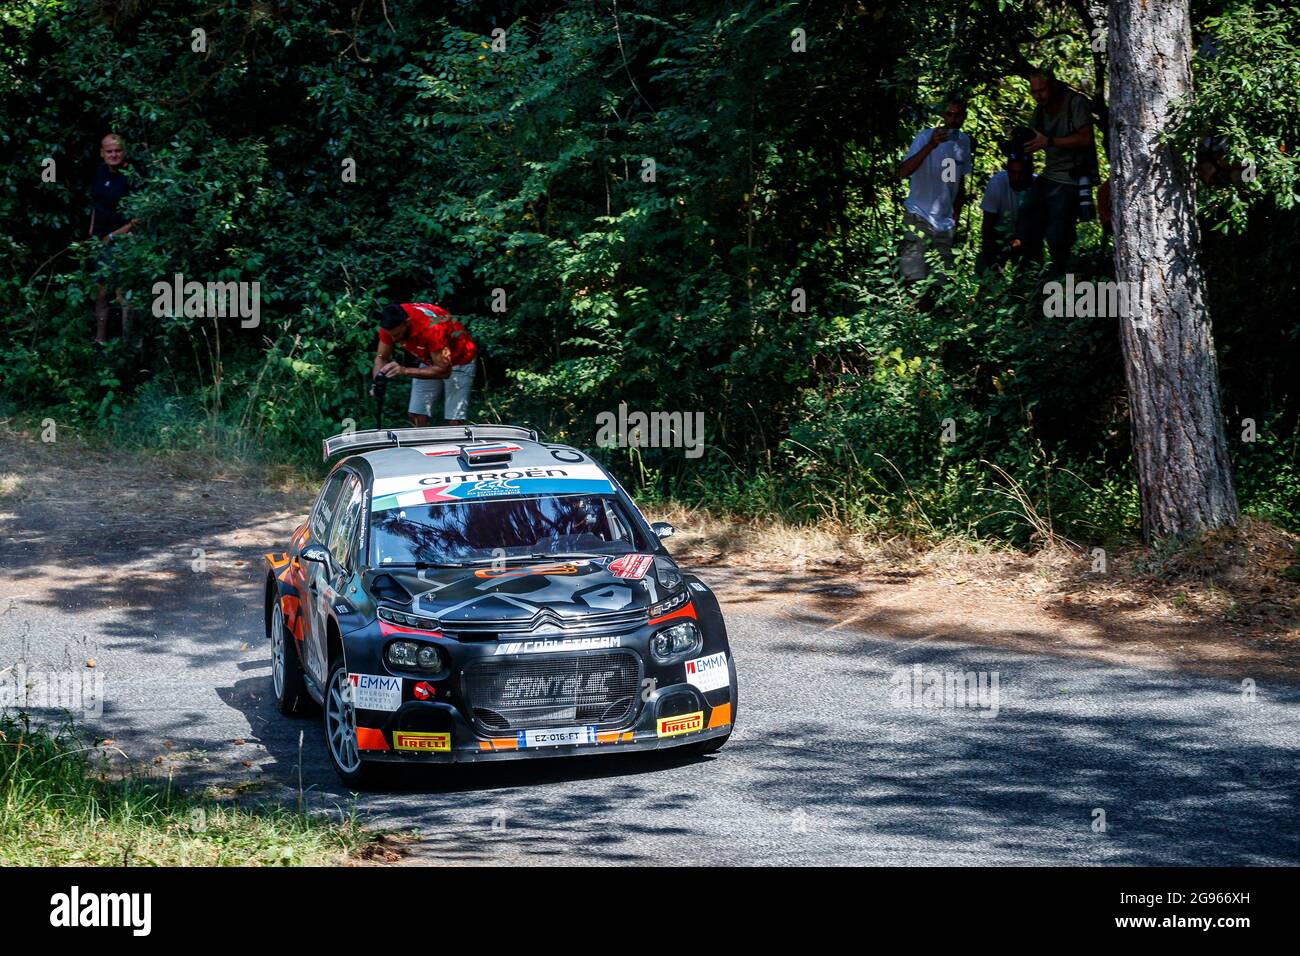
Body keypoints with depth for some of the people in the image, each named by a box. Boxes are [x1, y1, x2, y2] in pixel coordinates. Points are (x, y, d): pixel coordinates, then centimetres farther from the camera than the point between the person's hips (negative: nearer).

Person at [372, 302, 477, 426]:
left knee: (454, 422, -12)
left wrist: (405, 371, -44)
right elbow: (381, 357, -10)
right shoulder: (391, 324, -22)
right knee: (416, 417, -3)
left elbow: (444, 370, -35)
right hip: (429, 361, 6)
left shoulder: (431, 327, -38)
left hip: (459, 360, -6)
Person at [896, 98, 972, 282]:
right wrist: (930, 146, -35)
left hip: (945, 223, 5)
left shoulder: (964, 141, 7)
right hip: (919, 218, -5)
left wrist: (955, 219, 16)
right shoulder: (926, 137, -11)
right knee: (915, 279, -14)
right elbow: (902, 173, -24)